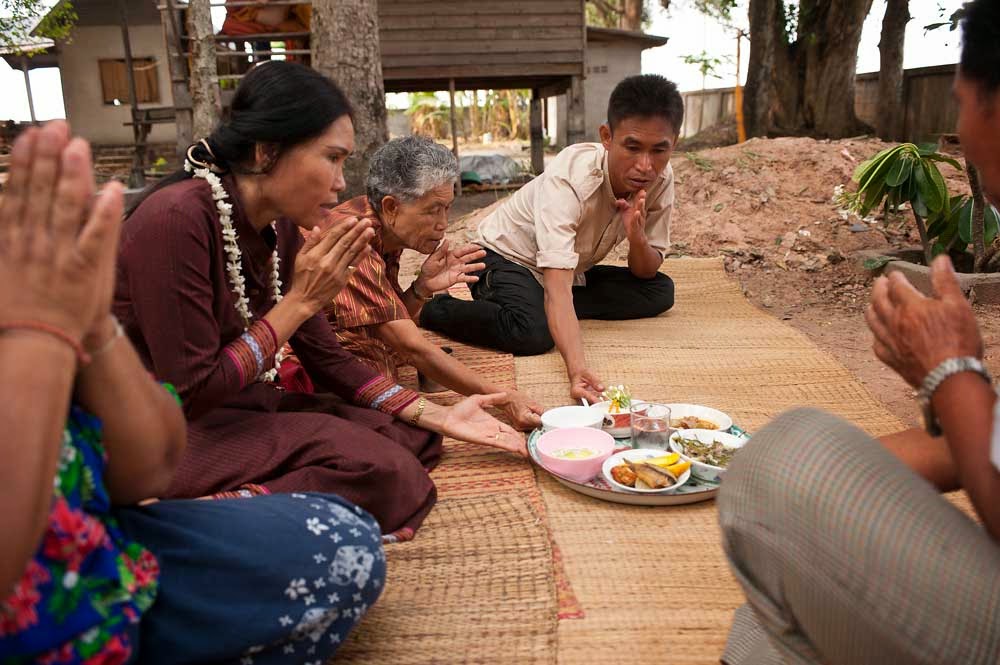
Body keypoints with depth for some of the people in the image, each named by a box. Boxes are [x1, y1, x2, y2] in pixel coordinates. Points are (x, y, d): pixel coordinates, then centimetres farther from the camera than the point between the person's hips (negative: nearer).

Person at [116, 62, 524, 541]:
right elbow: (191, 393, -21)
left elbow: (328, 361, 6)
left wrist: (435, 415, -2)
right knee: (377, 468, -20)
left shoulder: (281, 228, 1)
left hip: (240, 406, 8)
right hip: (164, 434, -8)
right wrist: (300, 301, -19)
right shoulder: (178, 219, -24)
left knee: (412, 438, -3)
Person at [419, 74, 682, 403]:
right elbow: (557, 286, -45)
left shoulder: (660, 179, -17)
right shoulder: (568, 179, -35)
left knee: (661, 292, -8)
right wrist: (577, 369, -60)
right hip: (507, 256, -6)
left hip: (574, 269, 6)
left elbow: (647, 271, -8)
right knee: (534, 333, -35)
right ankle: (432, 308, -10)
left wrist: (636, 236, -33)